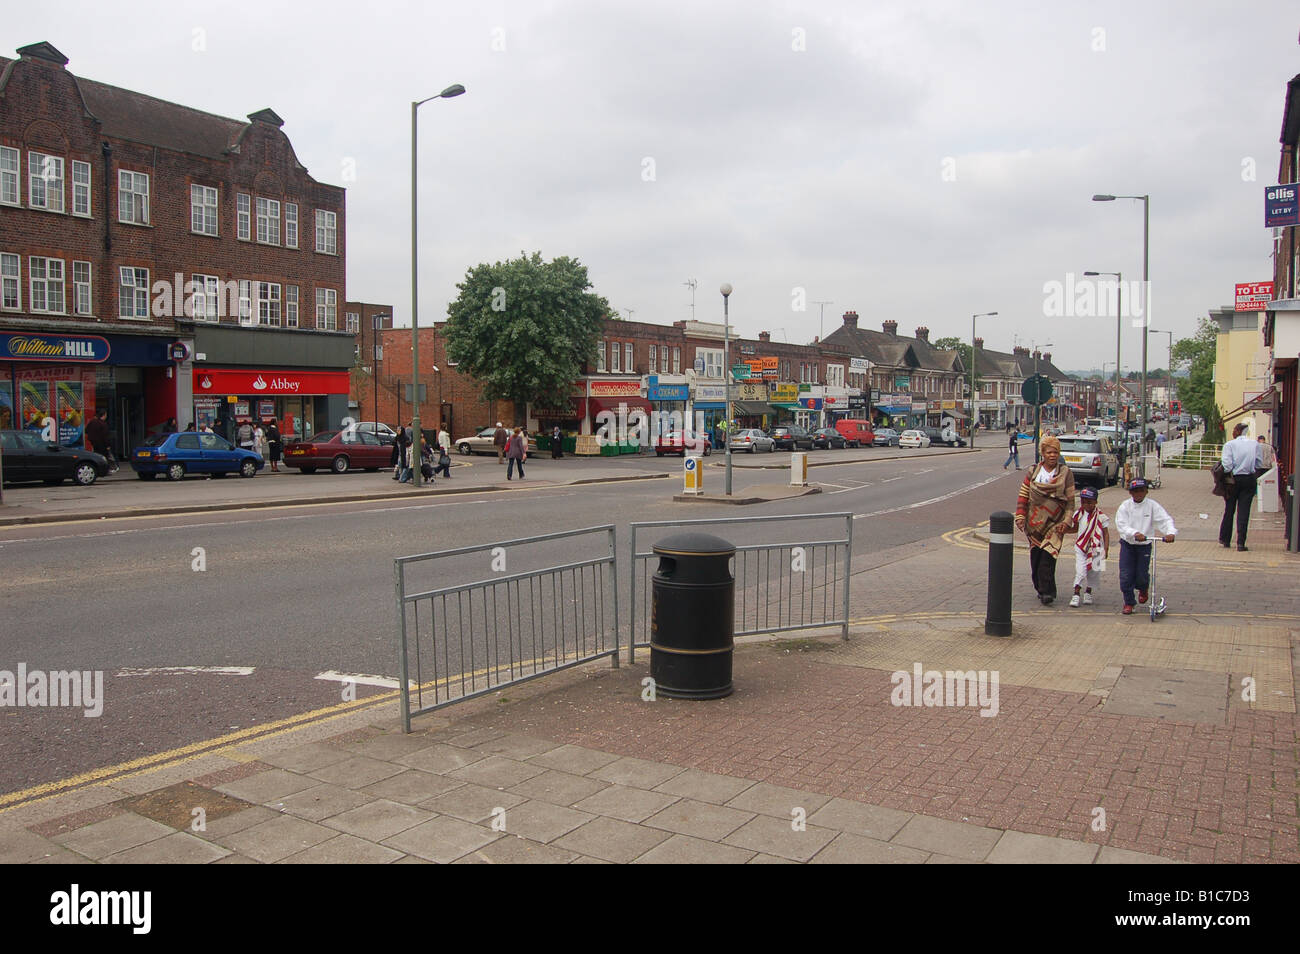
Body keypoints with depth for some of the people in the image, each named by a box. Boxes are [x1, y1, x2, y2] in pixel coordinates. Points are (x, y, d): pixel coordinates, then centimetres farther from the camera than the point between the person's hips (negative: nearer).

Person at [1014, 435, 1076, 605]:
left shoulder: (1066, 473, 4)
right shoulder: (1033, 471, 8)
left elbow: (1070, 500, 3)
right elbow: (1023, 495, 9)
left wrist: (1066, 521, -5)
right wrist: (1020, 517, 0)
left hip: (1055, 523, -2)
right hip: (1035, 522, 2)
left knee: (1047, 557, -14)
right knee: (1035, 558, 4)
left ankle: (1046, 592, -14)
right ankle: (1041, 589, 16)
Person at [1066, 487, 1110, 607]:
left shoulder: (1100, 516, -7)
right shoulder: (1079, 514, 2)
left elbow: (1106, 533, -3)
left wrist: (1106, 549, -8)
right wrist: (1064, 529, 0)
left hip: (1095, 549, -1)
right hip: (1081, 547, 1)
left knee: (1093, 572, 6)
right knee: (1080, 570, -8)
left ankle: (1088, 593, 26)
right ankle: (1076, 594, -3)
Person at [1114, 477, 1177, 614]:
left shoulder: (1152, 506, -5)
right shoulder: (1125, 506, -6)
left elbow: (1166, 520, -13)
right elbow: (1121, 525, -18)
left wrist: (1170, 533, -34)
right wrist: (1135, 534, -35)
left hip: (1145, 545, 0)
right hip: (1127, 544, 0)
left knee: (1142, 575, 2)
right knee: (1125, 575, -4)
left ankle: (1143, 590, 39)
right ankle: (1128, 602, 14)